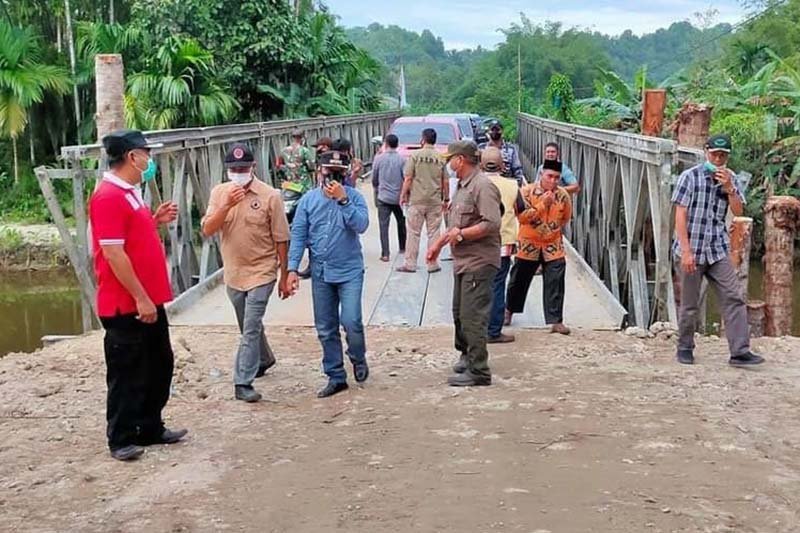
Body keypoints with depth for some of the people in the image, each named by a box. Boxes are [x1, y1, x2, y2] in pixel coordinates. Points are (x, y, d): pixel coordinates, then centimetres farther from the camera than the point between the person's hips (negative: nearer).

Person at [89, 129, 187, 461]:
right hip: (126, 305, -10)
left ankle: (151, 429, 30)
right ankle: (121, 440, 15)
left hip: (149, 300, 10)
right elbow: (113, 253, -22)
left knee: (159, 366, 17)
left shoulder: (131, 193, 13)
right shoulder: (108, 197, -18)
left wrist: (156, 221, 7)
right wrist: (140, 299, -21)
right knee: (127, 374, 2)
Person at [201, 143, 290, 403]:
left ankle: (243, 383, -3)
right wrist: (227, 205, -24)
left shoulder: (270, 196, -11)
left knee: (251, 330, -9)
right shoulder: (219, 192, -1)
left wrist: (284, 276, -3)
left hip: (261, 273, -4)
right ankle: (264, 359, 45)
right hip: (233, 273, 5)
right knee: (250, 326, 21)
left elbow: (281, 240, -6)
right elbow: (207, 230, -9)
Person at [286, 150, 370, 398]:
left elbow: (361, 225, -18)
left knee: (351, 321, -13)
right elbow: (298, 235, 2)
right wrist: (292, 268, -6)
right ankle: (336, 376, 21)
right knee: (325, 329, 7)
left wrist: (343, 200, -23)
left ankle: (358, 359, 18)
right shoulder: (309, 200, 3)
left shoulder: (354, 196, -3)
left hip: (350, 271, -3)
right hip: (320, 273, 3)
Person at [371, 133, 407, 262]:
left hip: (383, 197, -1)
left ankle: (385, 254, -7)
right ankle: (402, 248, 33)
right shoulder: (402, 159, -7)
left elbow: (374, 179, 4)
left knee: (384, 225, -1)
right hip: (398, 197, 1)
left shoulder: (379, 158, -5)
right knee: (401, 222, 21)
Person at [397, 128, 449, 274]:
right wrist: (446, 199, 13)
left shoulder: (414, 155, -6)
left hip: (416, 200, -1)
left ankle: (410, 263, 9)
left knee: (413, 232, 6)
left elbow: (408, 178, -7)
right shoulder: (441, 158, 0)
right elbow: (445, 182, 2)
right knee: (434, 233, 8)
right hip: (435, 201, 2)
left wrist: (403, 195, 3)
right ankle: (433, 264, 12)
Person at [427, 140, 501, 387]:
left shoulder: (482, 186, -16)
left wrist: (461, 234, -18)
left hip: (479, 262, -10)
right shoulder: (462, 186, 16)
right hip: (462, 262, 10)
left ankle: (478, 371, 1)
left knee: (473, 318, -6)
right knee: (459, 314, 20)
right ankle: (467, 355, 37)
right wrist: (439, 243, 22)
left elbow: (492, 224, -25)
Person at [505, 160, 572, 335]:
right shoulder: (527, 192, -12)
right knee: (519, 280, 13)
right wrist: (542, 204, -23)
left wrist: (553, 230, 9)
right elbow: (522, 216, -20)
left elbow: (565, 218, 13)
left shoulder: (563, 195, -3)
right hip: (528, 244, -1)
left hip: (553, 246, 1)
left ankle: (555, 321, 0)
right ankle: (509, 309, 36)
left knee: (555, 284, -5)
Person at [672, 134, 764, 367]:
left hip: (718, 250, 4)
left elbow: (738, 212, 5)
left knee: (734, 298, -6)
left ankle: (740, 352, -5)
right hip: (692, 249, -4)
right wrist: (686, 251, -16)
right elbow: (680, 215, -10)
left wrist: (729, 188, -12)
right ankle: (685, 348, 22)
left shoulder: (731, 179, 9)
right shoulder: (690, 177, -6)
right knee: (689, 304, 5)